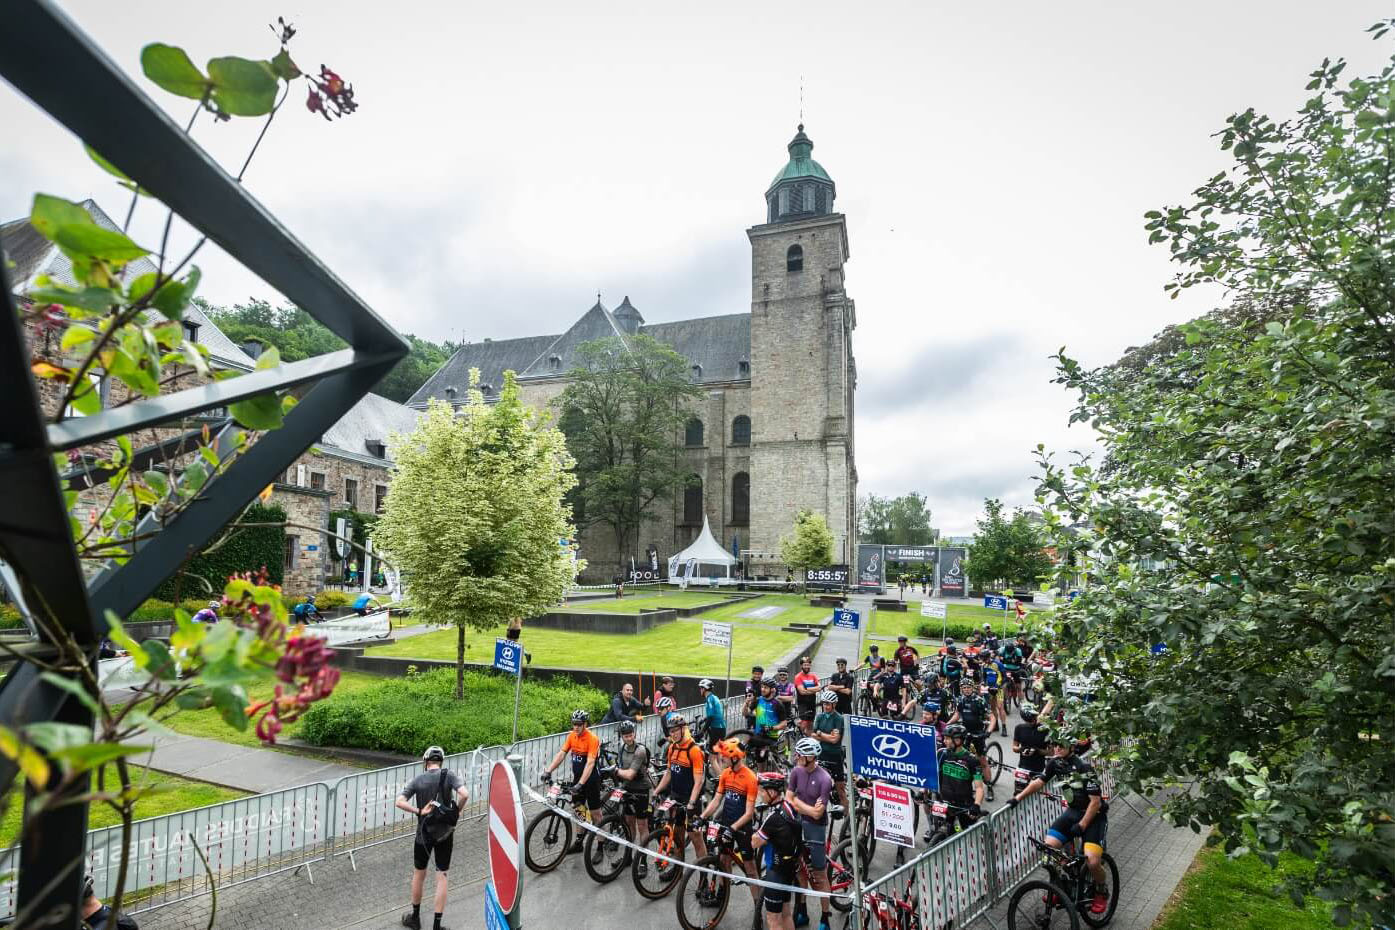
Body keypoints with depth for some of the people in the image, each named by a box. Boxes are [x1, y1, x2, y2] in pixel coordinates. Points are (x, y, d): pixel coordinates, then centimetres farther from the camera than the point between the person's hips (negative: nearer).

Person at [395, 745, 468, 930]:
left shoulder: (417, 780, -4)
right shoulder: (448, 775, -10)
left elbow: (400, 802, -15)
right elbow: (464, 794, -23)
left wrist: (419, 811, -12)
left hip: (424, 833, 1)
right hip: (445, 832, -1)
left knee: (418, 874, 20)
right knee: (441, 877, 6)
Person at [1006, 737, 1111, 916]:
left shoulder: (1084, 767, -24)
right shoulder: (1055, 763, -7)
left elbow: (1095, 801, -23)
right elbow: (1039, 781, 1)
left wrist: (1082, 825, -26)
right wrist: (1018, 797, -9)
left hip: (1094, 815, -5)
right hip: (1073, 811, 6)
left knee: (1092, 862, -22)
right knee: (1048, 847, -11)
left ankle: (1102, 891, 11)